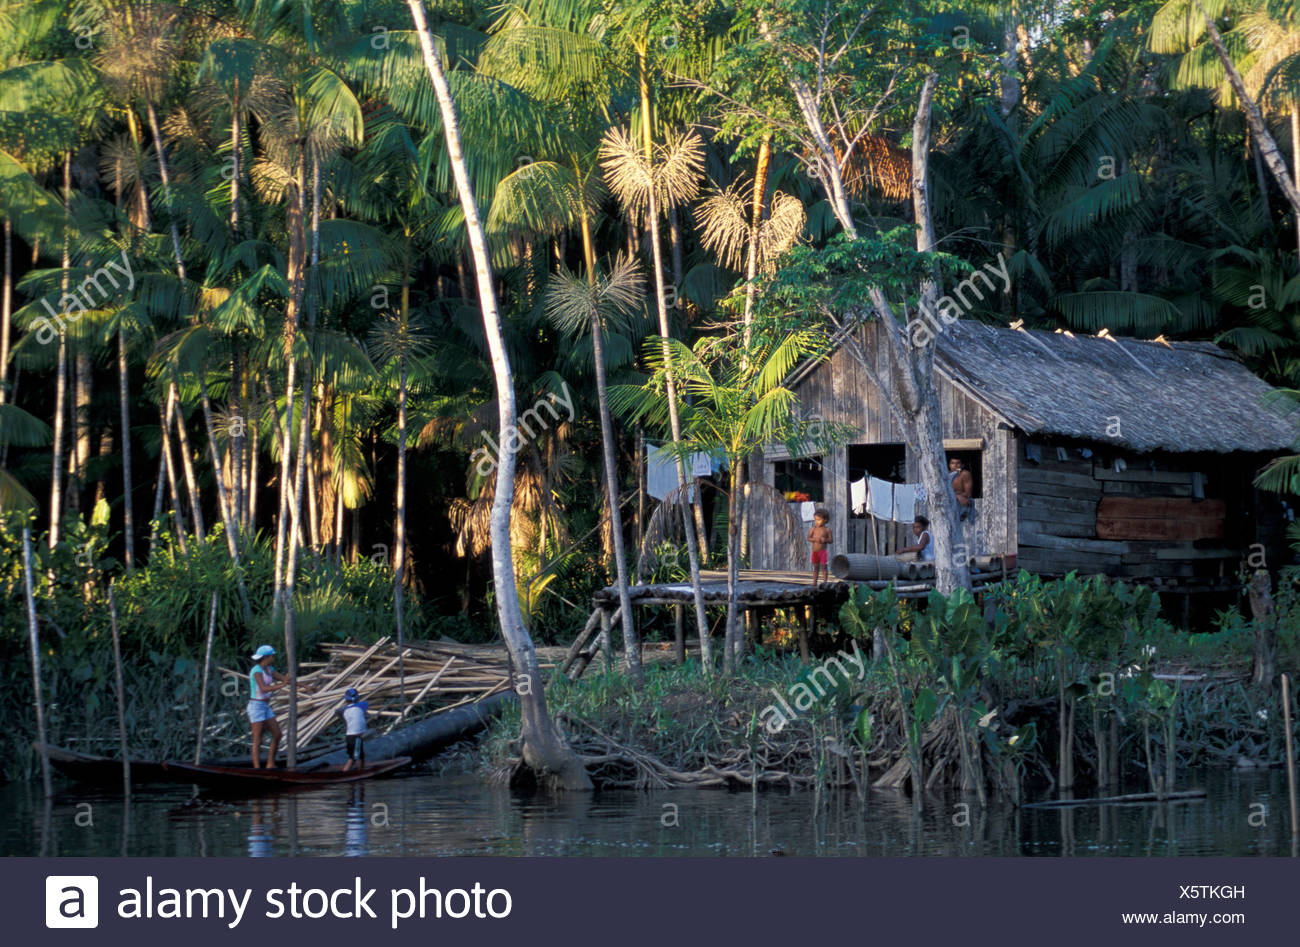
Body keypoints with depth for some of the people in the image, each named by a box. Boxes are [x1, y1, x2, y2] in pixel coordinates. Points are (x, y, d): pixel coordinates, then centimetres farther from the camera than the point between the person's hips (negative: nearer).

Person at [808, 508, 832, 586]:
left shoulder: (827, 529, -2)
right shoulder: (813, 529, 2)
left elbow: (830, 541, 0)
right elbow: (808, 538, -1)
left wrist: (825, 540, -20)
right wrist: (815, 539, -19)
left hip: (823, 551, -2)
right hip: (815, 551, 2)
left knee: (823, 566, -3)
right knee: (816, 567, 10)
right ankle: (814, 582, 15)